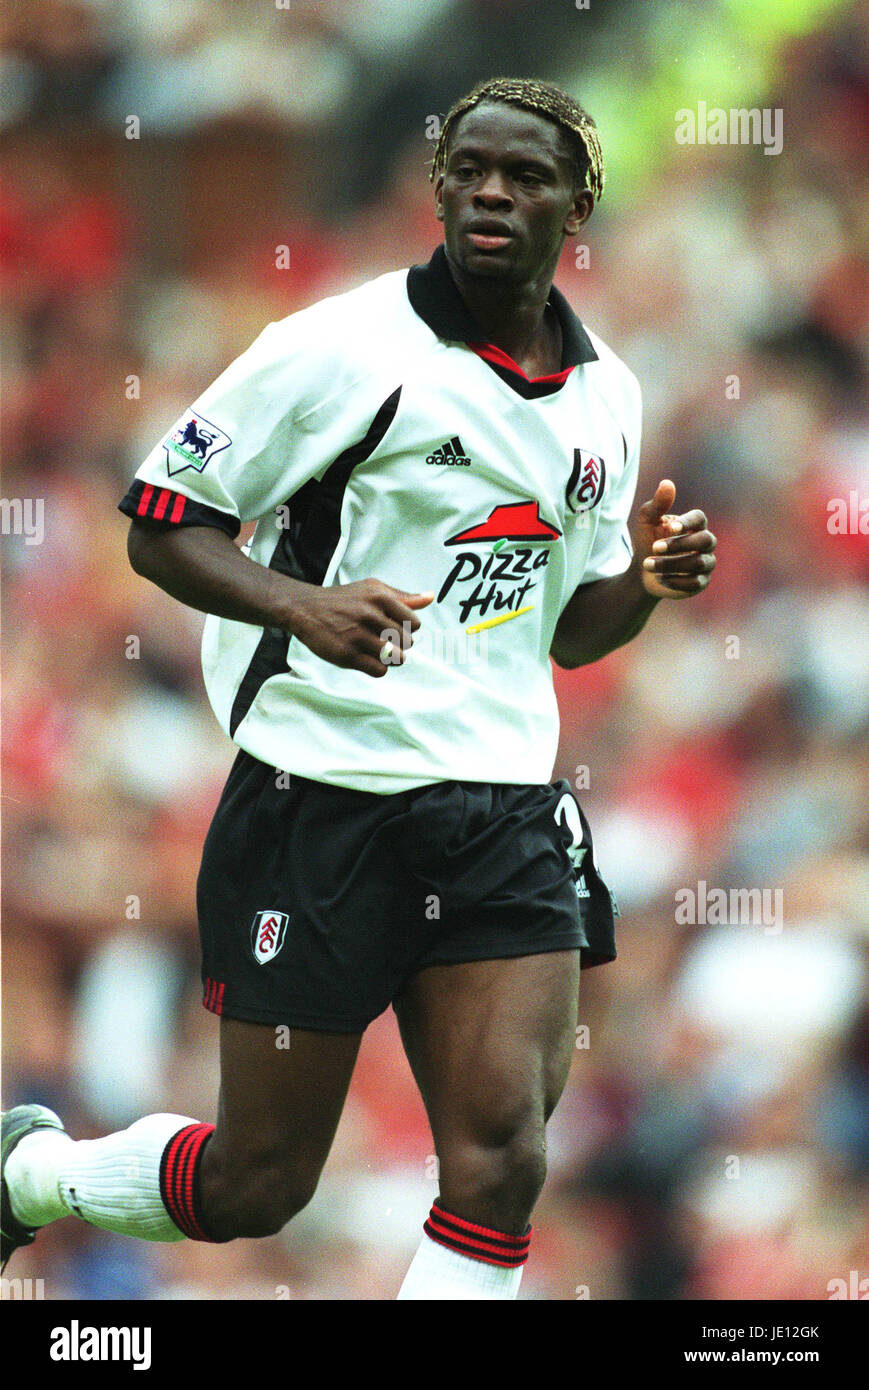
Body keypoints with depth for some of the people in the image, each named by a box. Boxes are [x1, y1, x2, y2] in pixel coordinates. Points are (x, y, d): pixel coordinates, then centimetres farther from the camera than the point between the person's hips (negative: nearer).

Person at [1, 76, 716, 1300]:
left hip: (504, 811, 5)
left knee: (500, 1162, -11)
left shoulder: (604, 393, 11)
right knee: (258, 1187, 3)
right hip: (322, 796, -5)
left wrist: (642, 581, -1)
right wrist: (303, 604, -23)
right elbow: (161, 521, -5)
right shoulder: (344, 348, -8)